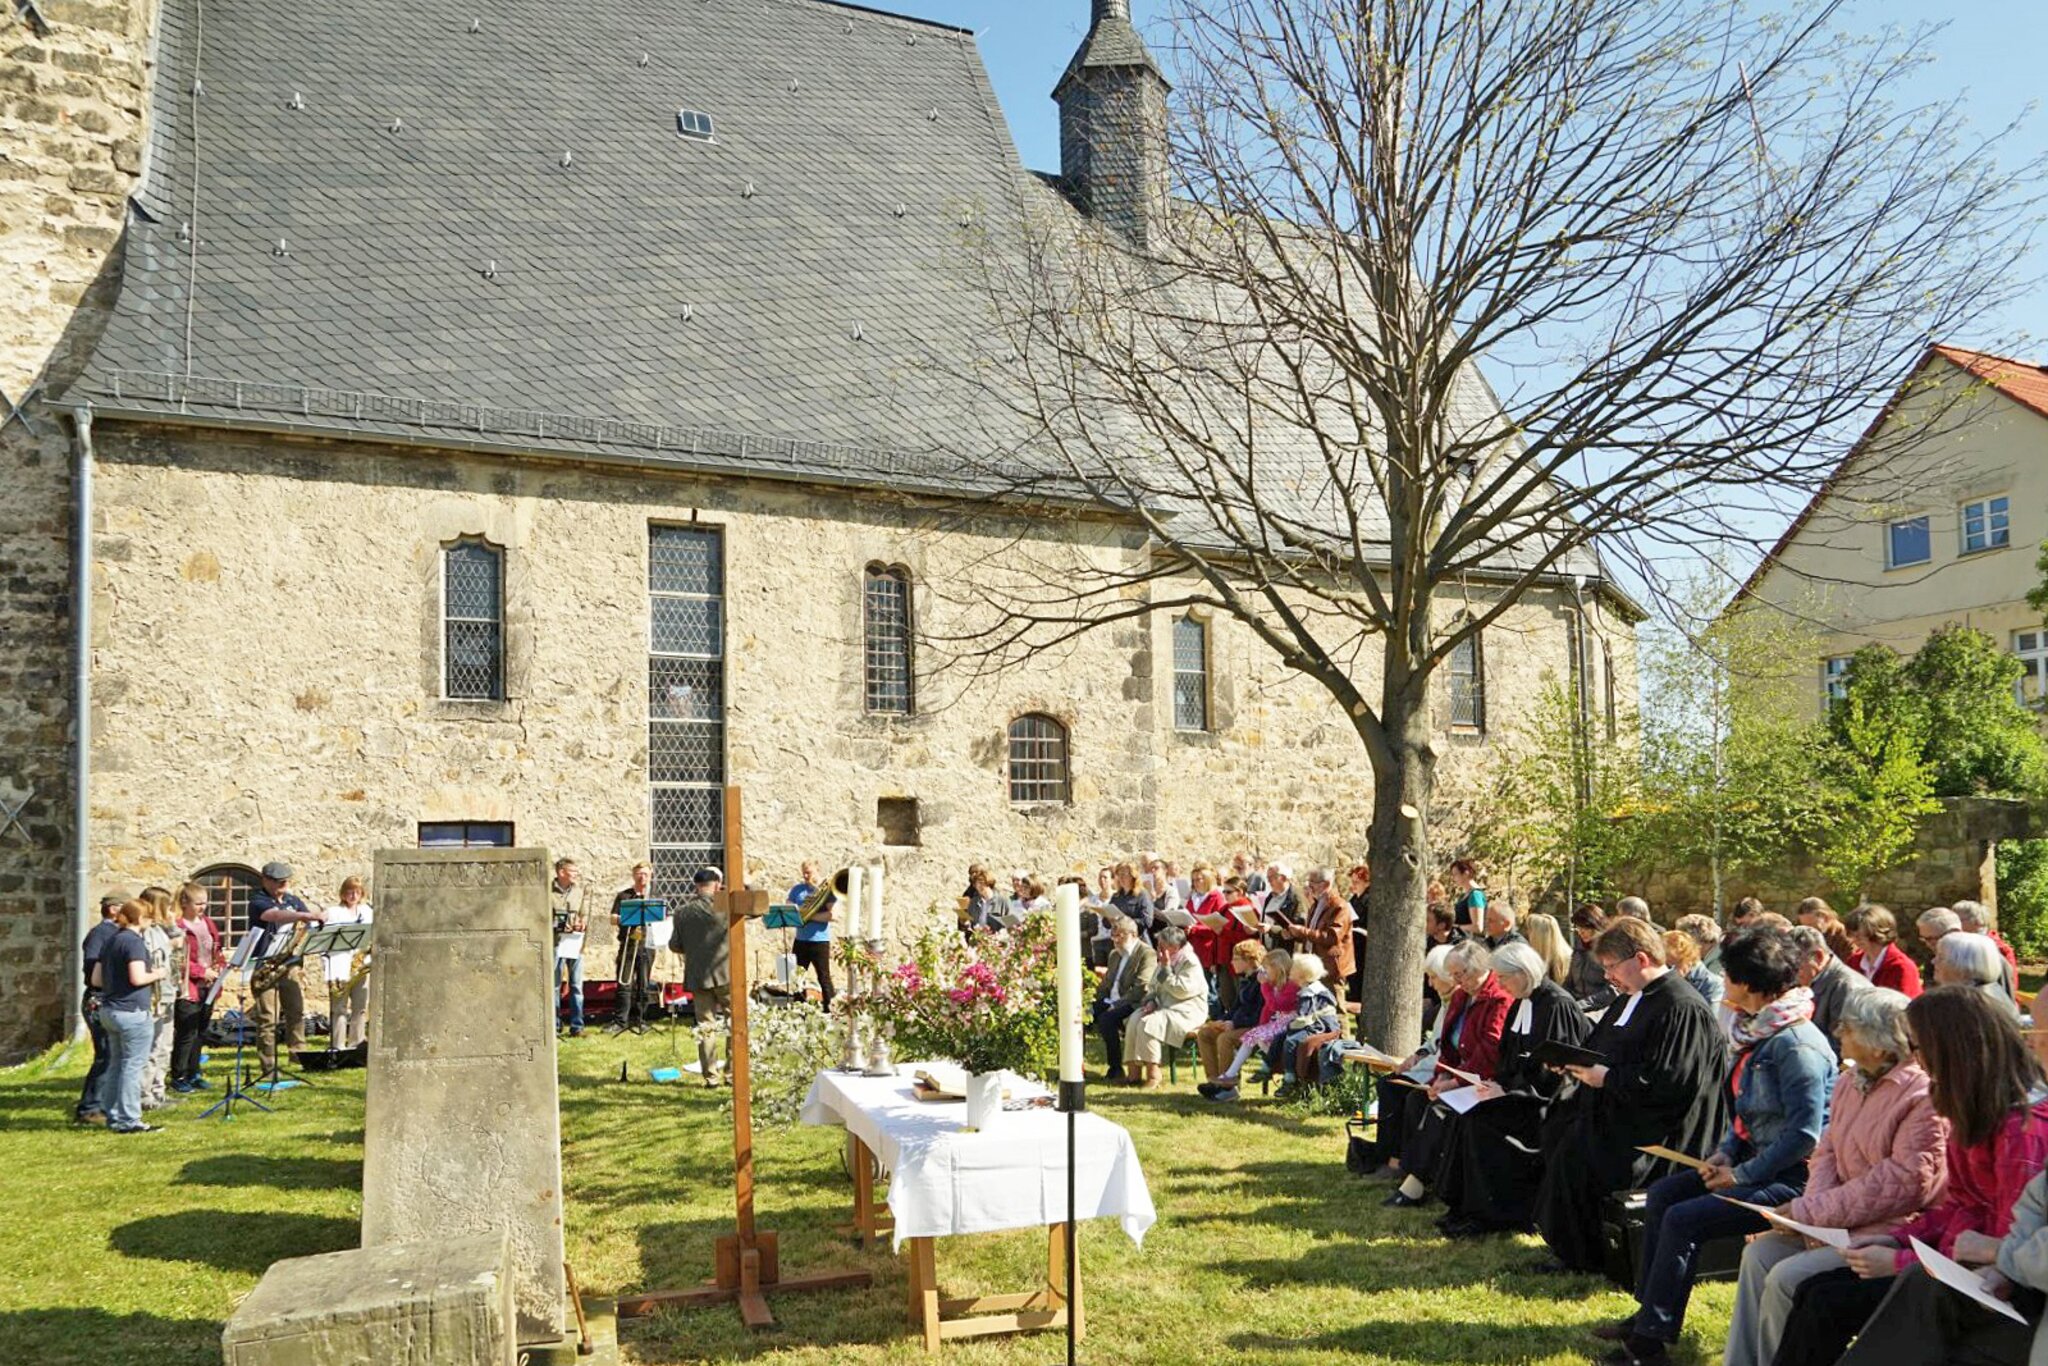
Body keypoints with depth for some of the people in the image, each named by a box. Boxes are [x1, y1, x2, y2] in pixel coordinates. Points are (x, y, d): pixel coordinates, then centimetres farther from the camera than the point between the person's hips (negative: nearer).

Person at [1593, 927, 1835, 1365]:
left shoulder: (1797, 1045, -21)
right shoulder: (1760, 1032, 10)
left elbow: (1805, 1134, -25)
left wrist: (1743, 1175, -19)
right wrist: (1726, 1152, 3)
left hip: (1792, 1179, -10)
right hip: (1756, 1163, 10)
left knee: (1682, 1219, -18)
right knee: (1662, 1193, 6)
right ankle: (1650, 1310, 11)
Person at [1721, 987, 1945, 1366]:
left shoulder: (1924, 1097, -19)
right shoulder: (1852, 1080, 9)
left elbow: (1902, 1183, -23)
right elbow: (1827, 1150, 13)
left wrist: (1812, 1212, -19)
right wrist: (1813, 1204, -8)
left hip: (1888, 1231, -9)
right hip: (1841, 1221, 9)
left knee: (1787, 1278, -20)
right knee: (1759, 1253, -5)